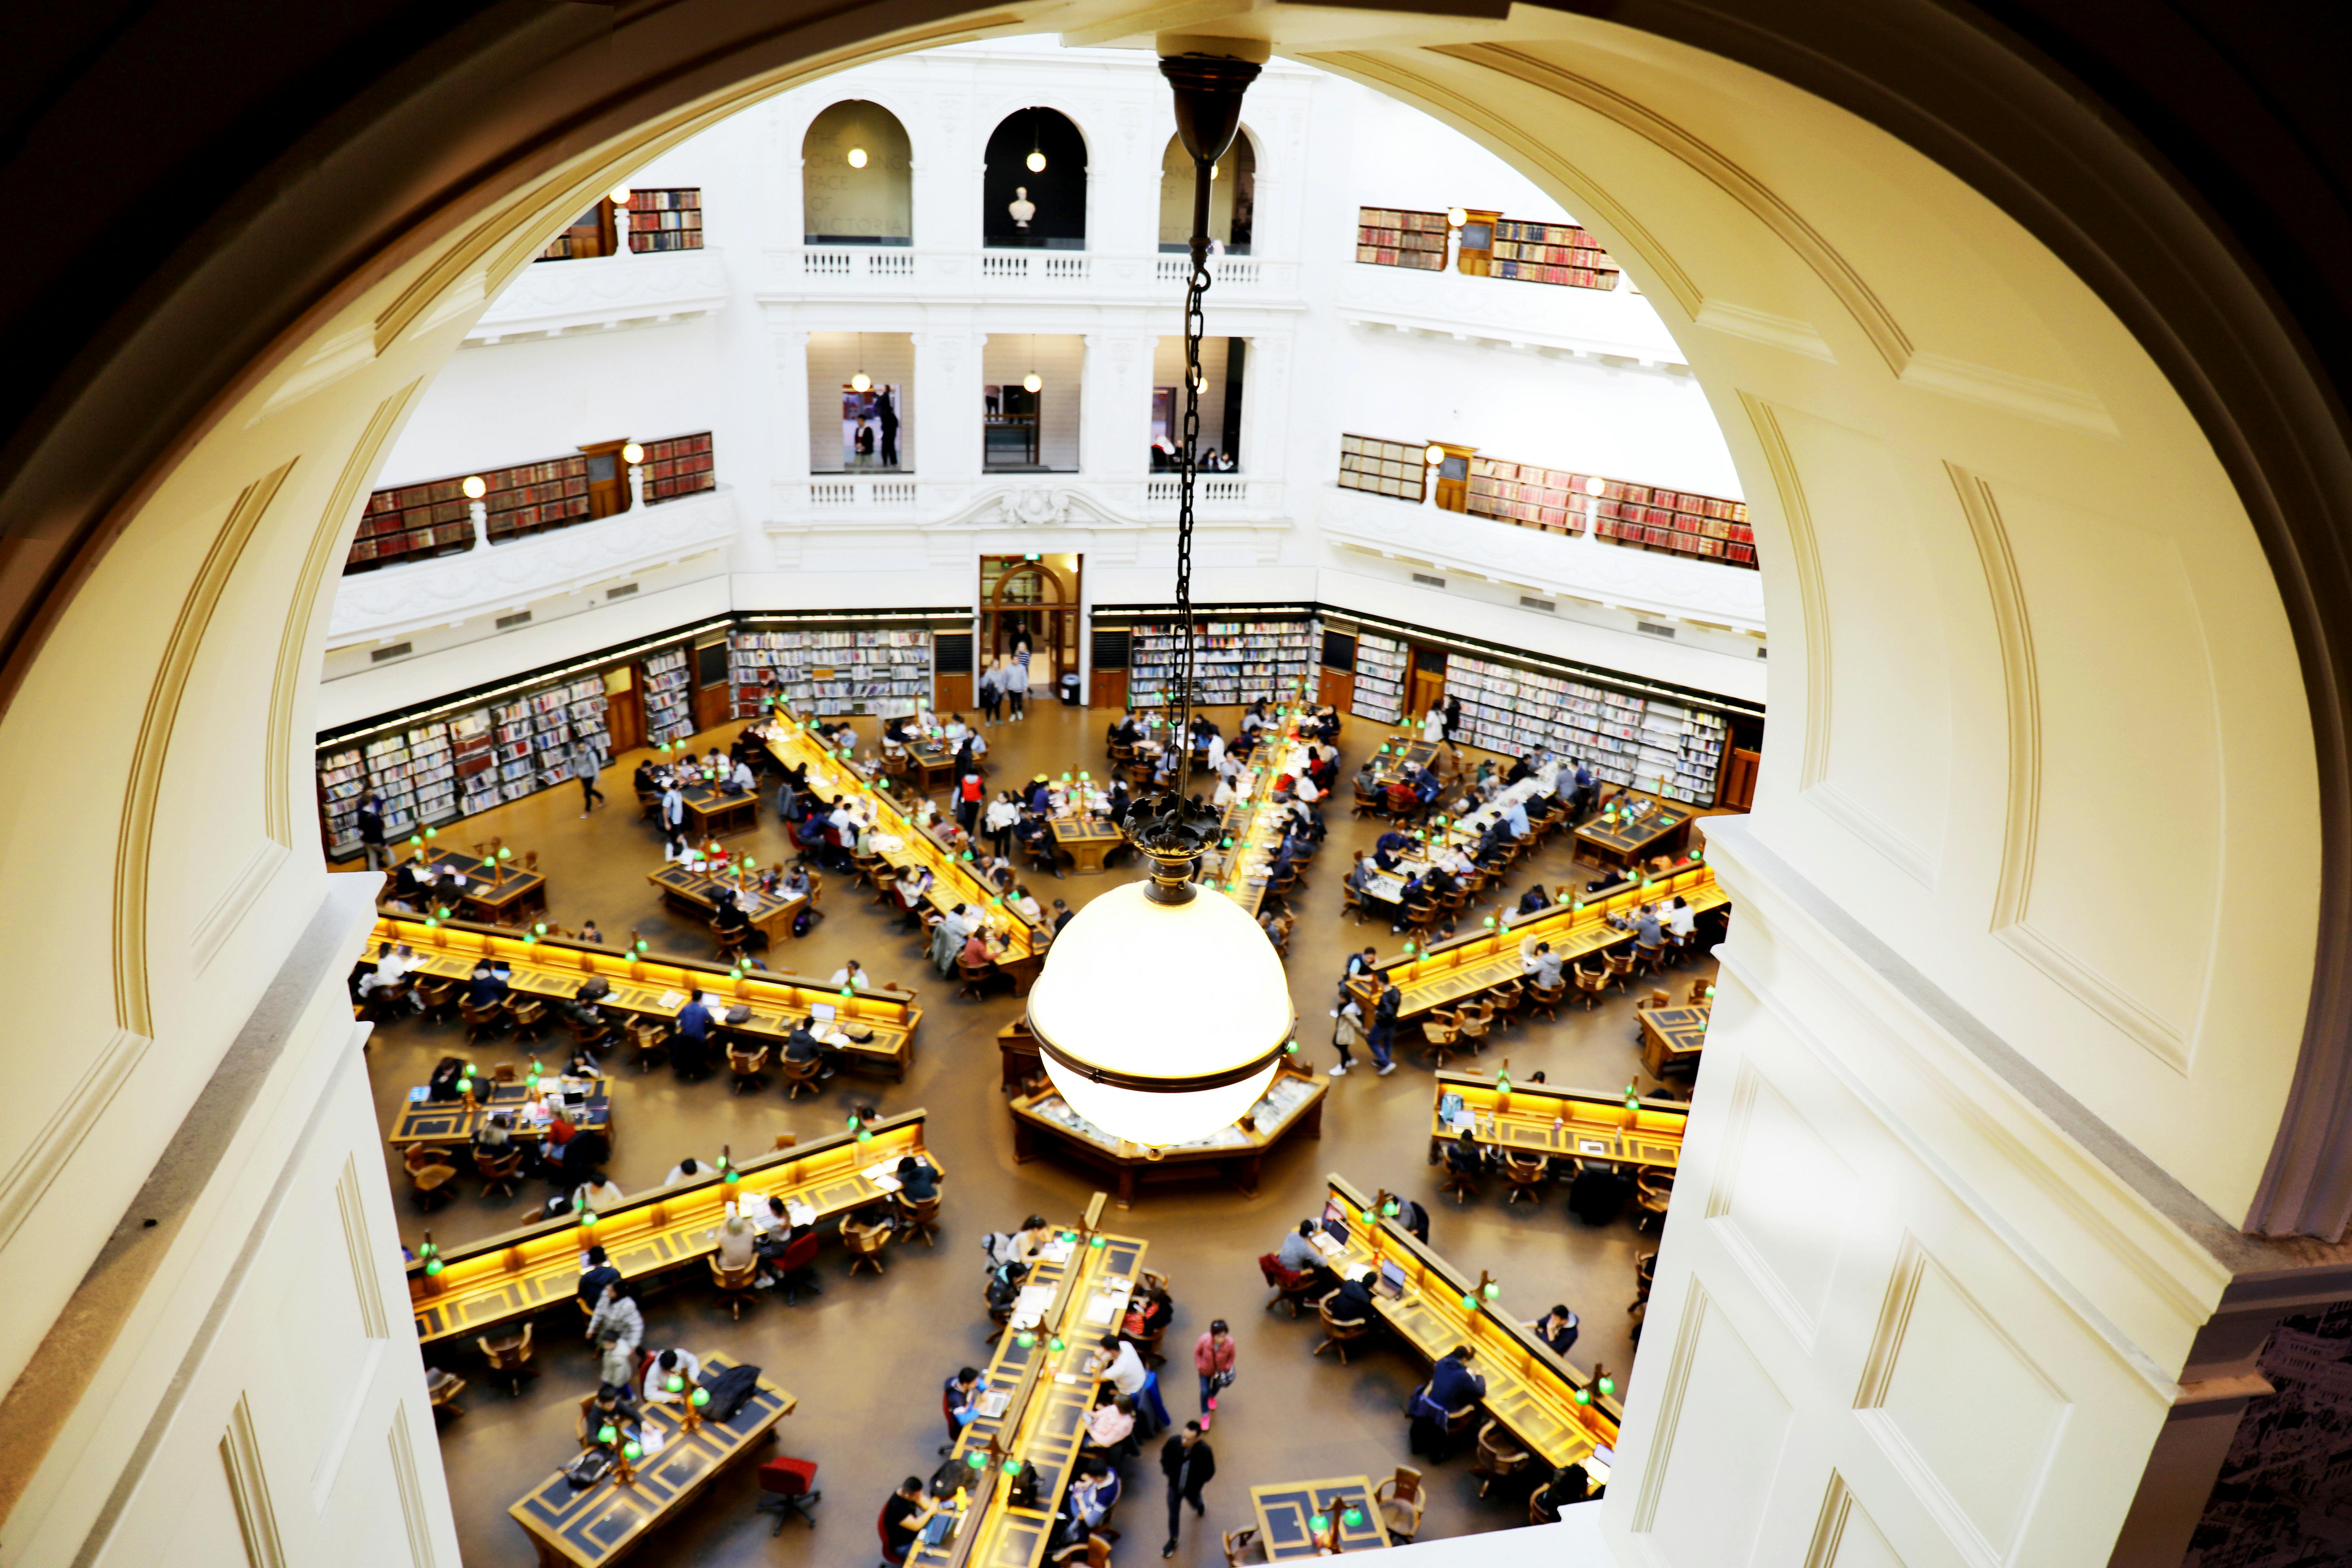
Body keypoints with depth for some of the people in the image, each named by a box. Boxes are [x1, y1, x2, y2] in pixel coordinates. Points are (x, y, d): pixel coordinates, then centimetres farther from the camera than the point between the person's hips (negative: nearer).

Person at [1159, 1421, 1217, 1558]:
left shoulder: (1204, 1451, -34)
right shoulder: (1174, 1442, -30)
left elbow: (1210, 1471, -14)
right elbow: (1165, 1457, -7)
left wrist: (1197, 1483, -14)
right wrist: (1168, 1473, -10)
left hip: (1192, 1488, 0)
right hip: (1174, 1485, 0)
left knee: (1195, 1504, 30)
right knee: (1173, 1514, 15)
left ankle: (1201, 1507, 67)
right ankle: (1173, 1540, 40)